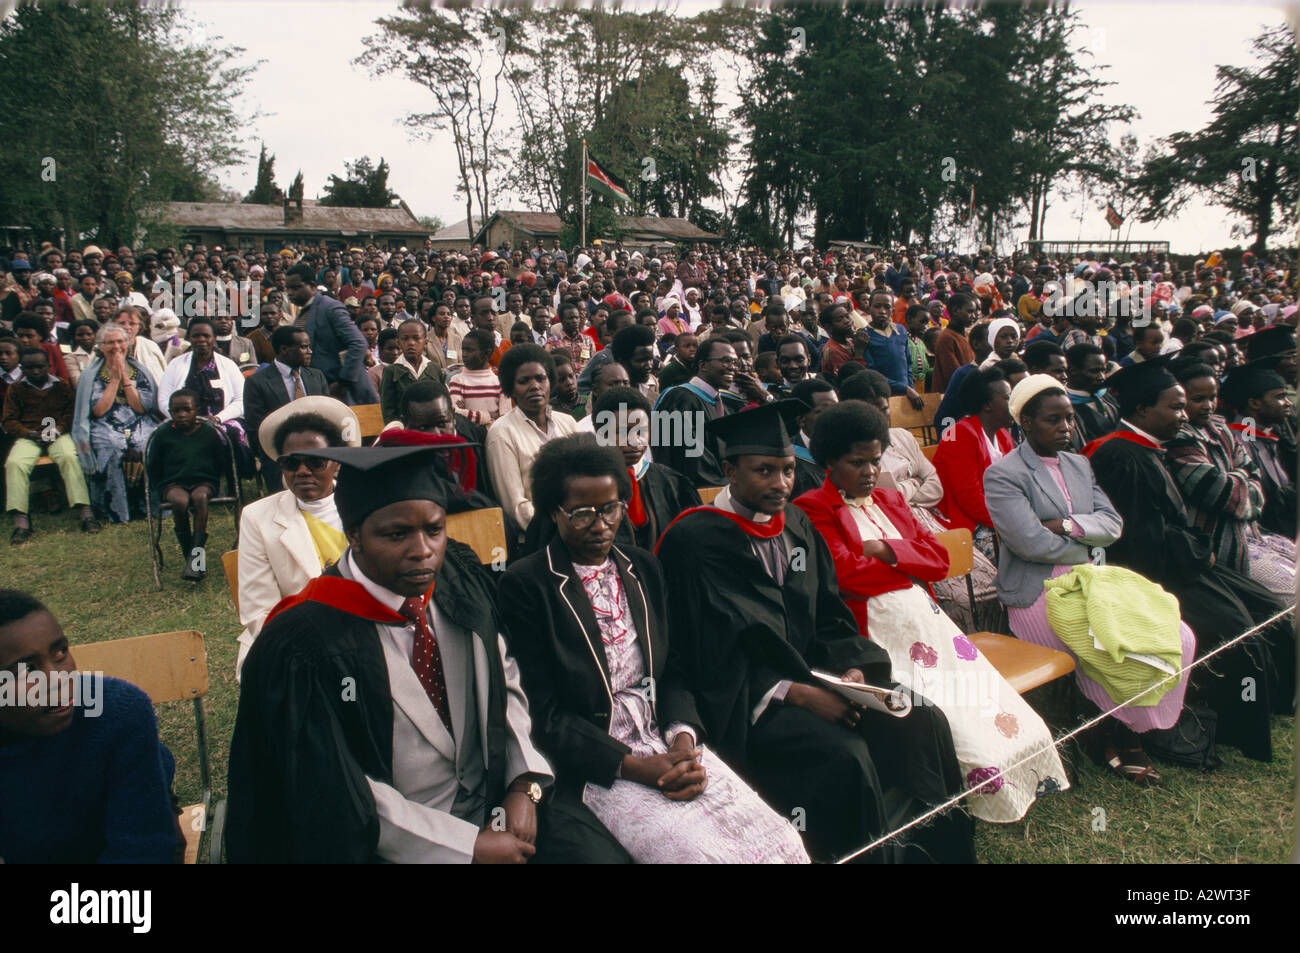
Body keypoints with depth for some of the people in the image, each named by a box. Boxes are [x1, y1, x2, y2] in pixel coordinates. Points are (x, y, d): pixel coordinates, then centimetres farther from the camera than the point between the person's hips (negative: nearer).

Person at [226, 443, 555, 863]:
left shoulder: (461, 578, -3)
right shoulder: (303, 649, -18)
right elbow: (339, 795, -14)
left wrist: (524, 784, -6)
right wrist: (466, 846, -15)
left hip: (492, 812, 5)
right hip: (389, 847, -5)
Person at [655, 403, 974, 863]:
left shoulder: (796, 524, 11)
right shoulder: (697, 540, -11)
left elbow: (830, 614, 13)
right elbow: (716, 645, -15)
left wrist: (852, 668, -7)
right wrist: (796, 693, -21)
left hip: (813, 674, 7)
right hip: (744, 699, -7)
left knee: (925, 723, -11)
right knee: (846, 756, -29)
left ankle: (946, 848, 3)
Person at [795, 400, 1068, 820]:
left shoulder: (890, 500, 22)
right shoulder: (813, 509, -1)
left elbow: (939, 558, 12)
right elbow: (845, 573, -14)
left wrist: (886, 550, -5)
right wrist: (908, 565, 0)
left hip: (927, 619, 7)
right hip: (876, 631, -7)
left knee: (1001, 710, -6)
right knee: (942, 718, -22)